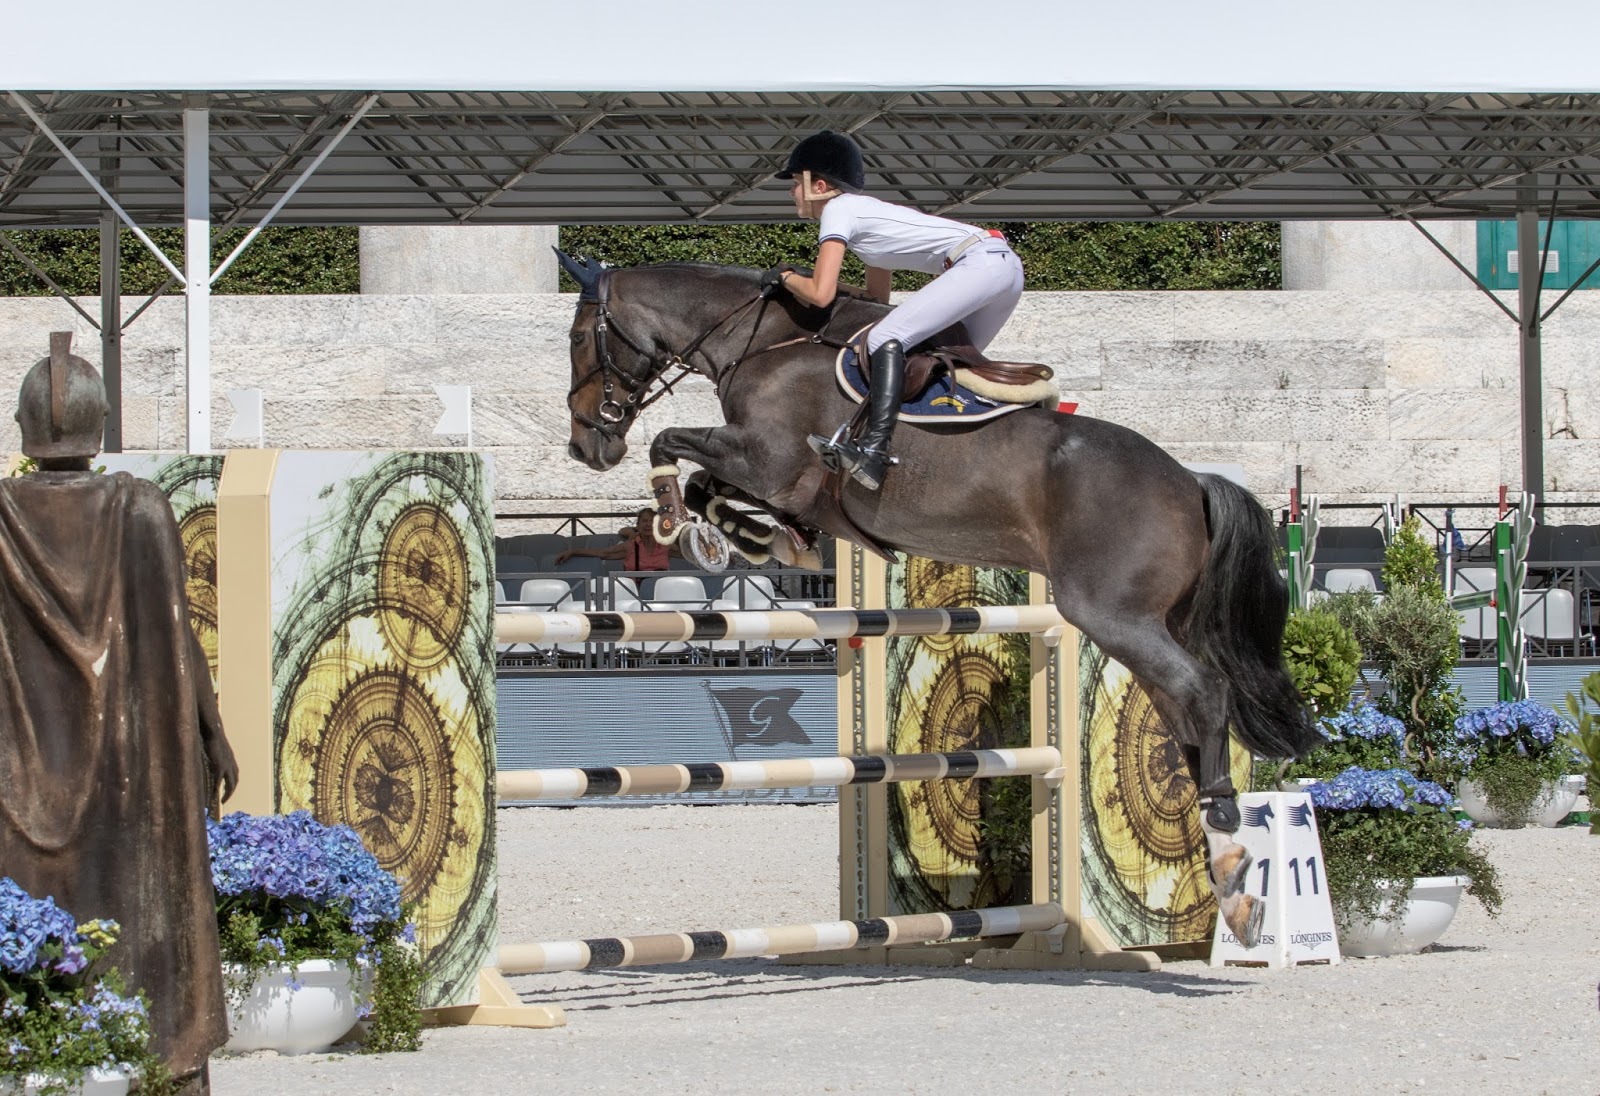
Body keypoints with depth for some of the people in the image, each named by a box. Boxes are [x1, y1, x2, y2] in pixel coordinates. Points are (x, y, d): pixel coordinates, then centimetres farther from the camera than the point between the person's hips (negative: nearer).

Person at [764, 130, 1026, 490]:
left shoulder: (838, 209, 1)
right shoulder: (866, 209, 28)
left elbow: (820, 294, -8)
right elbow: (878, 298, 34)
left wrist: (785, 277, 11)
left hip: (979, 262, -10)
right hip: (1007, 264, 10)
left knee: (886, 339, -19)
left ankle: (874, 450, -33)